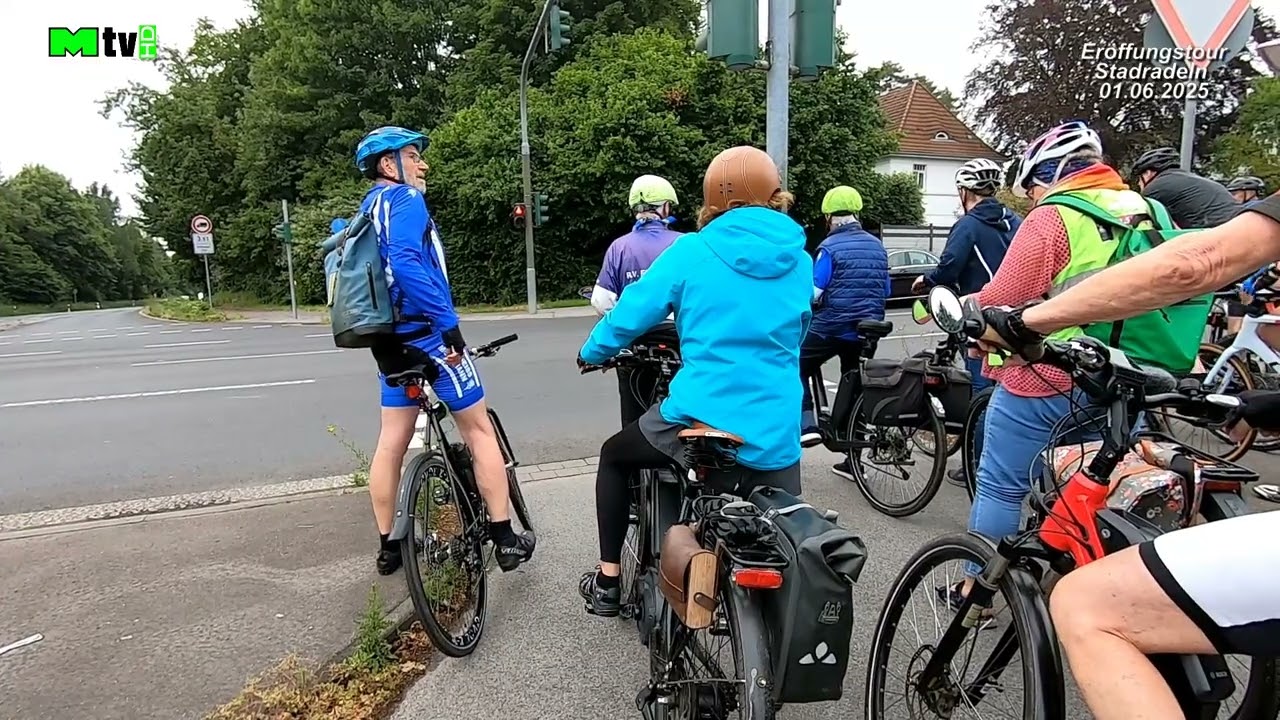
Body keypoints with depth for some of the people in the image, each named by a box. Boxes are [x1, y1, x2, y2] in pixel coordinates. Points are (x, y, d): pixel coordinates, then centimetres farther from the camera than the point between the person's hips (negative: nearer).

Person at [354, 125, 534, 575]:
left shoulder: (367, 208, 17)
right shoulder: (405, 199, -10)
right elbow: (405, 263, -27)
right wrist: (447, 321, -28)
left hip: (392, 340, 9)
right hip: (426, 332, -9)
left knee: (392, 441, 11)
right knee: (479, 430, 1)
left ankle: (388, 547, 20)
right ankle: (505, 541, 5)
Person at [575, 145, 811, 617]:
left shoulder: (692, 251, -4)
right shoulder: (799, 261, 8)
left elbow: (630, 314, 1)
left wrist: (591, 354, 20)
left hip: (696, 421, -2)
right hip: (774, 439, 3)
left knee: (614, 457, 26)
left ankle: (607, 582, 29)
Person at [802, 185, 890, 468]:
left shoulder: (830, 247, -11)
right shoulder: (877, 246, 9)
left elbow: (814, 293, -15)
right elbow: (886, 291, 17)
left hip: (831, 327, -6)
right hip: (867, 329, 6)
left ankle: (807, 425, -4)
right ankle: (851, 461, 17)